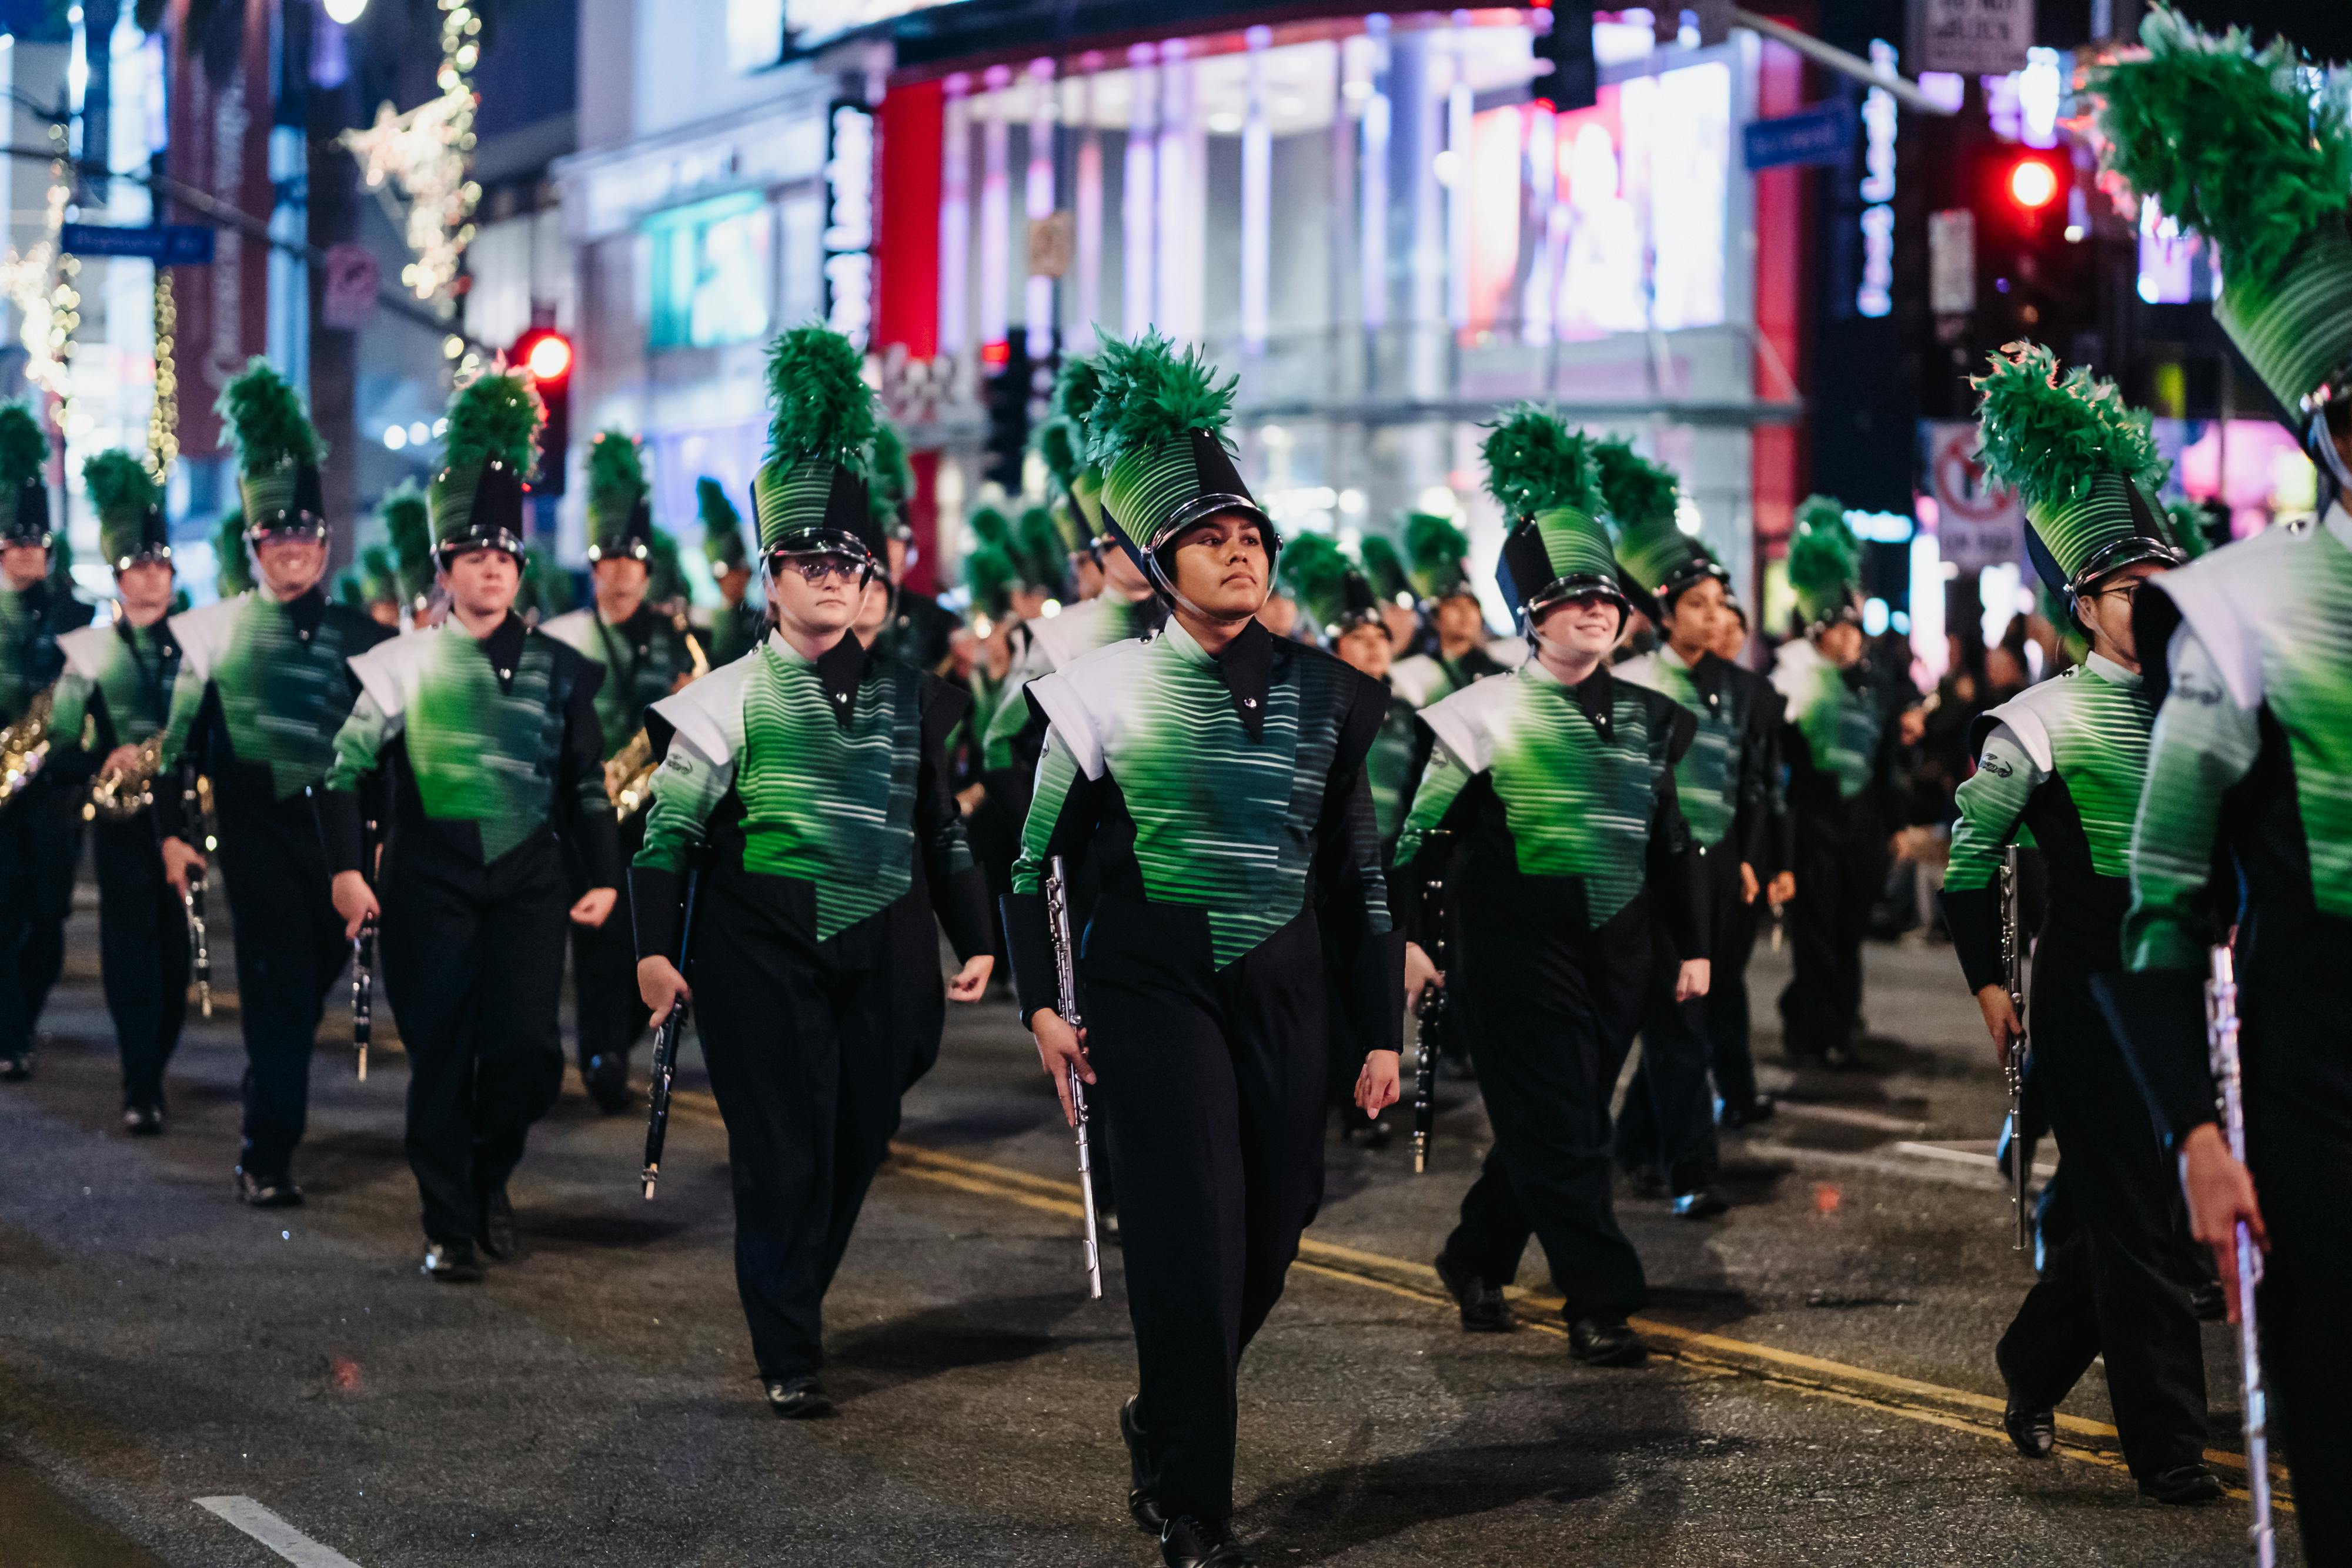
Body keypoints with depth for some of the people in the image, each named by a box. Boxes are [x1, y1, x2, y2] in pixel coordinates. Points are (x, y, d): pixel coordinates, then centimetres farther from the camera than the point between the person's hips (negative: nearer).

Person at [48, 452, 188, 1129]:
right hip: (123, 814, -2)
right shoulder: (88, 649, 4)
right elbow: (59, 739, -3)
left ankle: (151, 1071, 20)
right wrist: (107, 759, -21)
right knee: (133, 940, -8)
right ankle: (140, 1090, -11)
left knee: (173, 943, 5)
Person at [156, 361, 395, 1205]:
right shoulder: (216, 631, 2)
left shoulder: (360, 637, 7)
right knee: (281, 988, -9)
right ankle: (268, 1157, -4)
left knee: (308, 985, 13)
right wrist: (173, 830, -5)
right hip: (258, 830, -3)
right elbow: (182, 739, 2)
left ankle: (269, 1123, 35)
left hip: (341, 832, 3)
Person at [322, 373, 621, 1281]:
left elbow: (587, 781, 13)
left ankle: (490, 1173, 22)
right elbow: (341, 766, -2)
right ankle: (450, 1229, 10)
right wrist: (347, 869, -11)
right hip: (432, 883, -2)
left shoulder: (559, 670, 8)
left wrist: (603, 877, 5)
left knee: (530, 1051, -7)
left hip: (528, 881, 2)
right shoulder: (402, 664, 1)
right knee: (441, 1060, 0)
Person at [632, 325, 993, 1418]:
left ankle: (795, 1296, 32)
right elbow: (670, 828, -4)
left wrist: (973, 940, 10)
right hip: (761, 947, -4)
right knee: (784, 1150, -4)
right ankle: (788, 1357, 3)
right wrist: (655, 949, -11)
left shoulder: (904, 694, 9)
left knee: (860, 1143, 10)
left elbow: (940, 826, 15)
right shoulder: (734, 695, -3)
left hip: (870, 949, 4)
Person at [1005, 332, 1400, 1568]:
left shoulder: (1325, 696, 6)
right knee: (1190, 1243, -8)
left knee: (1270, 1239, 7)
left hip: (1282, 1000, 4)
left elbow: (1360, 875, 9)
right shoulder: (1107, 691, -3)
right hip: (1151, 993, -4)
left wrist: (1382, 1033, 7)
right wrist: (1042, 1003, -1)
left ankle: (1163, 1420, 35)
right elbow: (1035, 857, 4)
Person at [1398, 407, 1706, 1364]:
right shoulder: (1485, 715, -6)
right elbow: (1414, 832, -6)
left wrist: (1693, 946, 14)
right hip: (1518, 952, -5)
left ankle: (1475, 1261, 31)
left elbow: (1671, 840, 16)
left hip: (1616, 953, 6)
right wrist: (1405, 937, -14)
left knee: (1558, 1127, 13)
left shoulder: (1645, 718, 9)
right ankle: (1600, 1303, -2)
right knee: (1559, 1132, -6)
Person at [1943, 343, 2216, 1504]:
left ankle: (2034, 1369, 33)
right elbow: (1968, 855, -4)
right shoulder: (2043, 722, -7)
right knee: (2135, 1215, -3)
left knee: (2128, 1206, 12)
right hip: (2088, 998, -6)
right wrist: (1988, 983, -7)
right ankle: (2167, 1445, 3)